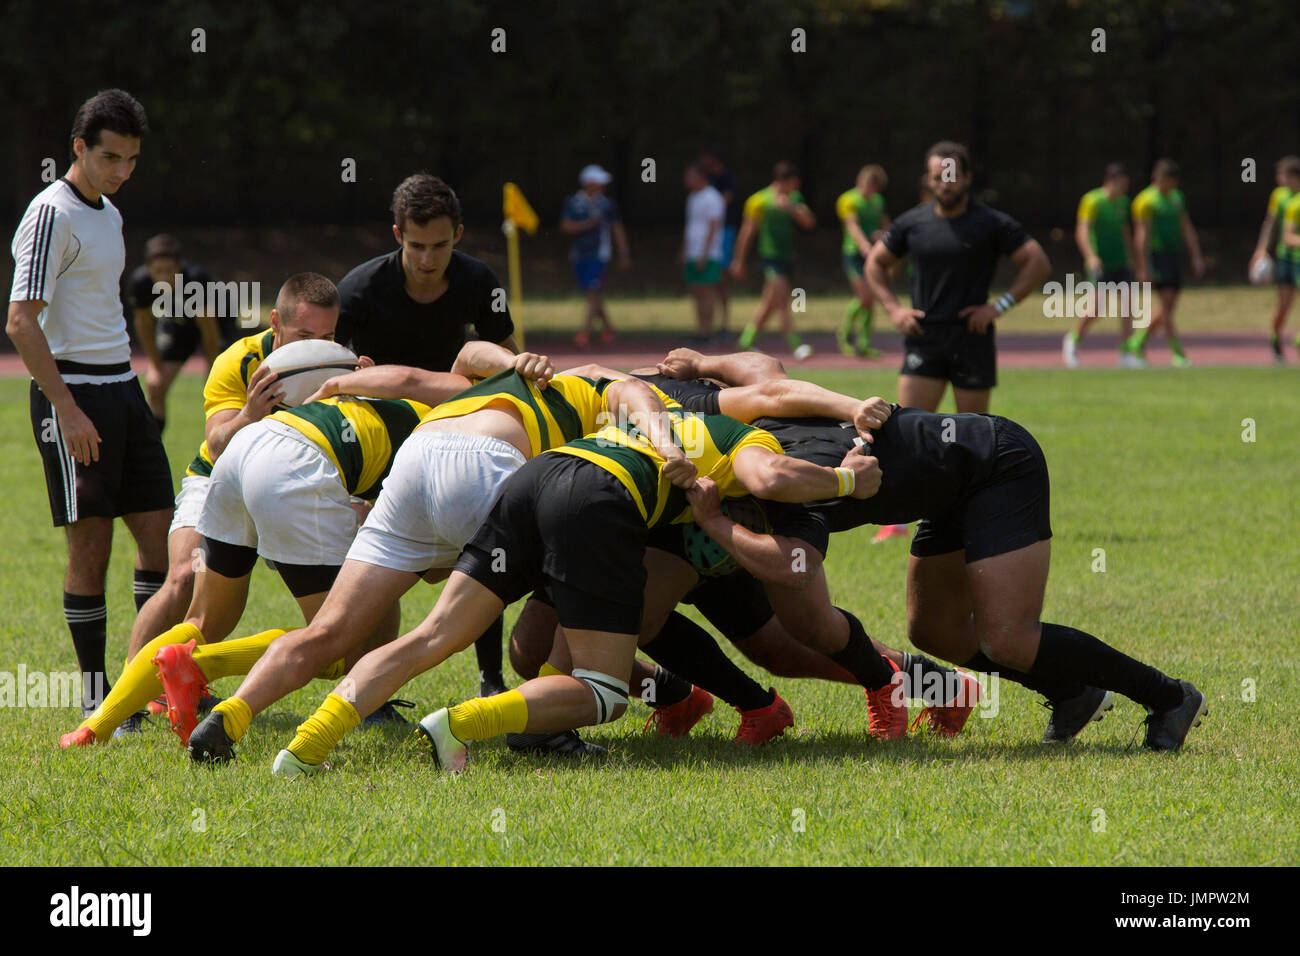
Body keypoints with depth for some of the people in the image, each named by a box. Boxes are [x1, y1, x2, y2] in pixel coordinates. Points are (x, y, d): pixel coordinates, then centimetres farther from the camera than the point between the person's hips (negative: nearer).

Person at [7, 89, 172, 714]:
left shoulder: (109, 214, 15)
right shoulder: (52, 214, -12)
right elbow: (21, 321, -17)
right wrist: (67, 409, -22)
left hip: (121, 385, 8)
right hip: (71, 390, -8)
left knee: (158, 527, 5)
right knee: (91, 540, -6)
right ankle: (94, 692, 1)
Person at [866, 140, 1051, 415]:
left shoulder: (992, 223, -2)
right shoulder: (911, 223, 7)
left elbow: (1038, 263, -4)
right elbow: (875, 262, 20)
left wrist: (999, 306, -11)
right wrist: (892, 308, 5)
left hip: (972, 338, -2)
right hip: (923, 338, 2)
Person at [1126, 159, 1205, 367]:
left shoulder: (1176, 198, 15)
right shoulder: (1147, 200, -9)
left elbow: (1187, 230, 17)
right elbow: (1142, 235, -12)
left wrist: (1196, 257, 9)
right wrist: (1143, 268, -16)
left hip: (1173, 256, 8)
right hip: (1155, 255, -8)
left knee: (1167, 307, 8)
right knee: (1166, 303, -12)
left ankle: (1139, 342, 24)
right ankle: (1177, 353, -13)